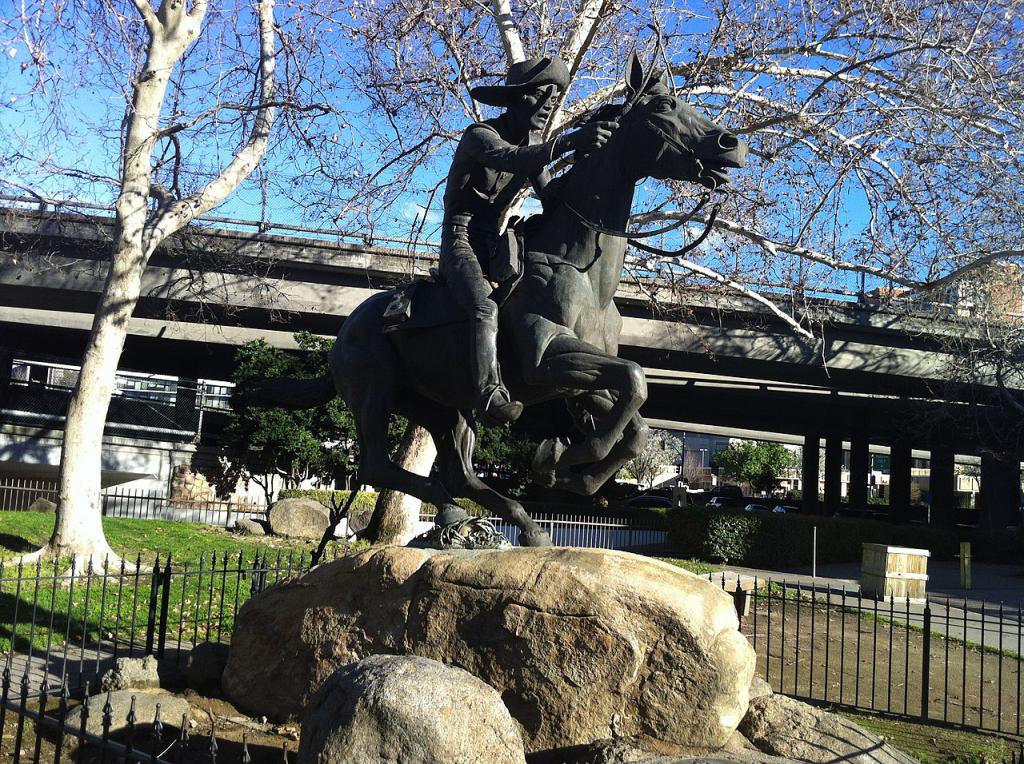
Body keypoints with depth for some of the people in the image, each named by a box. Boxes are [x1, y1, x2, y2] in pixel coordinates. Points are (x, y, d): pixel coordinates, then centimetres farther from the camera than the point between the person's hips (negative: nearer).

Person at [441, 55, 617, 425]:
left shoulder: (535, 143, 12)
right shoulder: (480, 135, -13)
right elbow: (512, 158, -36)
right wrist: (570, 141, -49)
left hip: (495, 242, 9)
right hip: (461, 239, -9)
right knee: (485, 309, -33)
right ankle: (490, 393, -44)